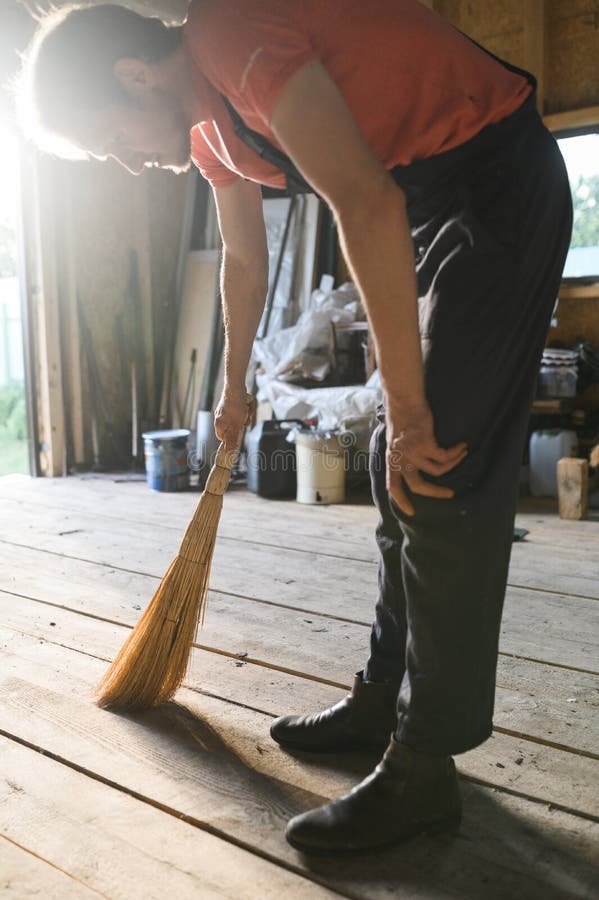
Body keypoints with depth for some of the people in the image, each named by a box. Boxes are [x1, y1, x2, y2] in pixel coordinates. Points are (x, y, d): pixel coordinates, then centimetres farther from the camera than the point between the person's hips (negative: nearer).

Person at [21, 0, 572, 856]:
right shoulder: (208, 124, 10)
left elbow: (367, 208, -29)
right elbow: (245, 263, 23)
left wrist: (408, 409, -26)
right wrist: (234, 387, 34)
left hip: (497, 182, -9)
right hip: (428, 205, 10)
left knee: (442, 481, -13)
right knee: (397, 471, 8)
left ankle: (425, 769, -2)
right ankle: (384, 698, 21)